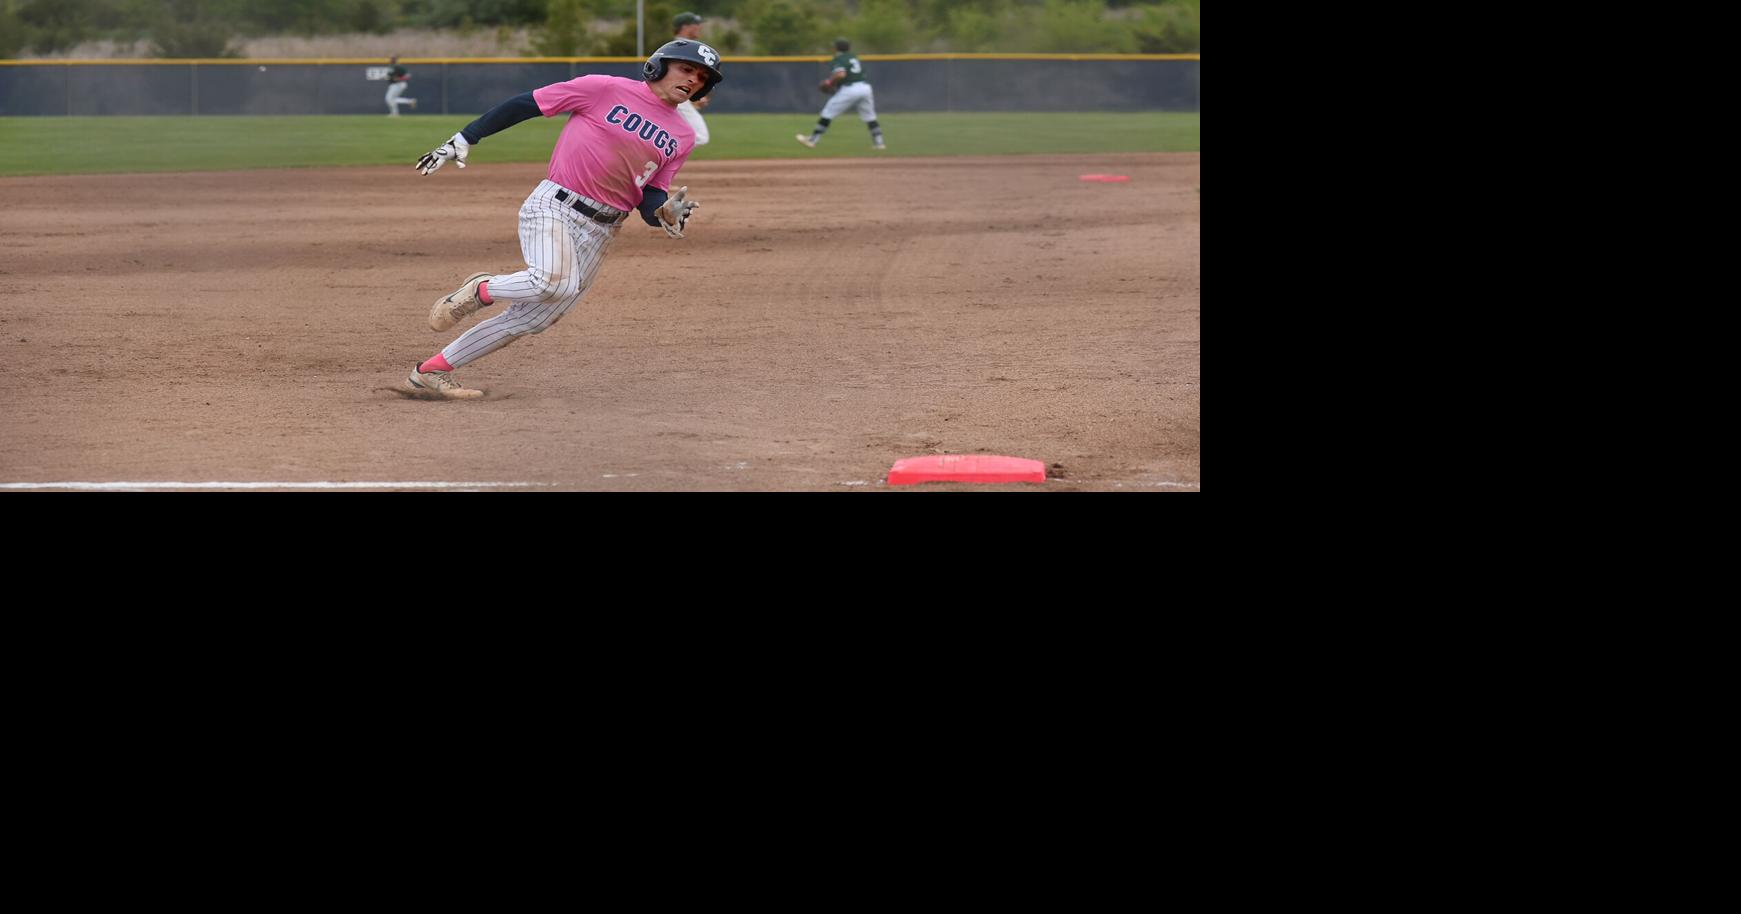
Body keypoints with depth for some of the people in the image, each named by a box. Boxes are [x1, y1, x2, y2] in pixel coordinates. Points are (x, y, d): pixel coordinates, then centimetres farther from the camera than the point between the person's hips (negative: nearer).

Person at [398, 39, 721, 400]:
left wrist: (666, 212, -14)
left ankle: (430, 372, 12)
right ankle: (480, 290, -4)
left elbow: (649, 196, 11)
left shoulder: (683, 137, 12)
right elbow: (525, 104, -1)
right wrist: (463, 139, -3)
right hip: (554, 207, -6)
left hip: (600, 232, 6)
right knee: (555, 283, -34)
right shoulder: (606, 89, -4)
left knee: (532, 318, 1)